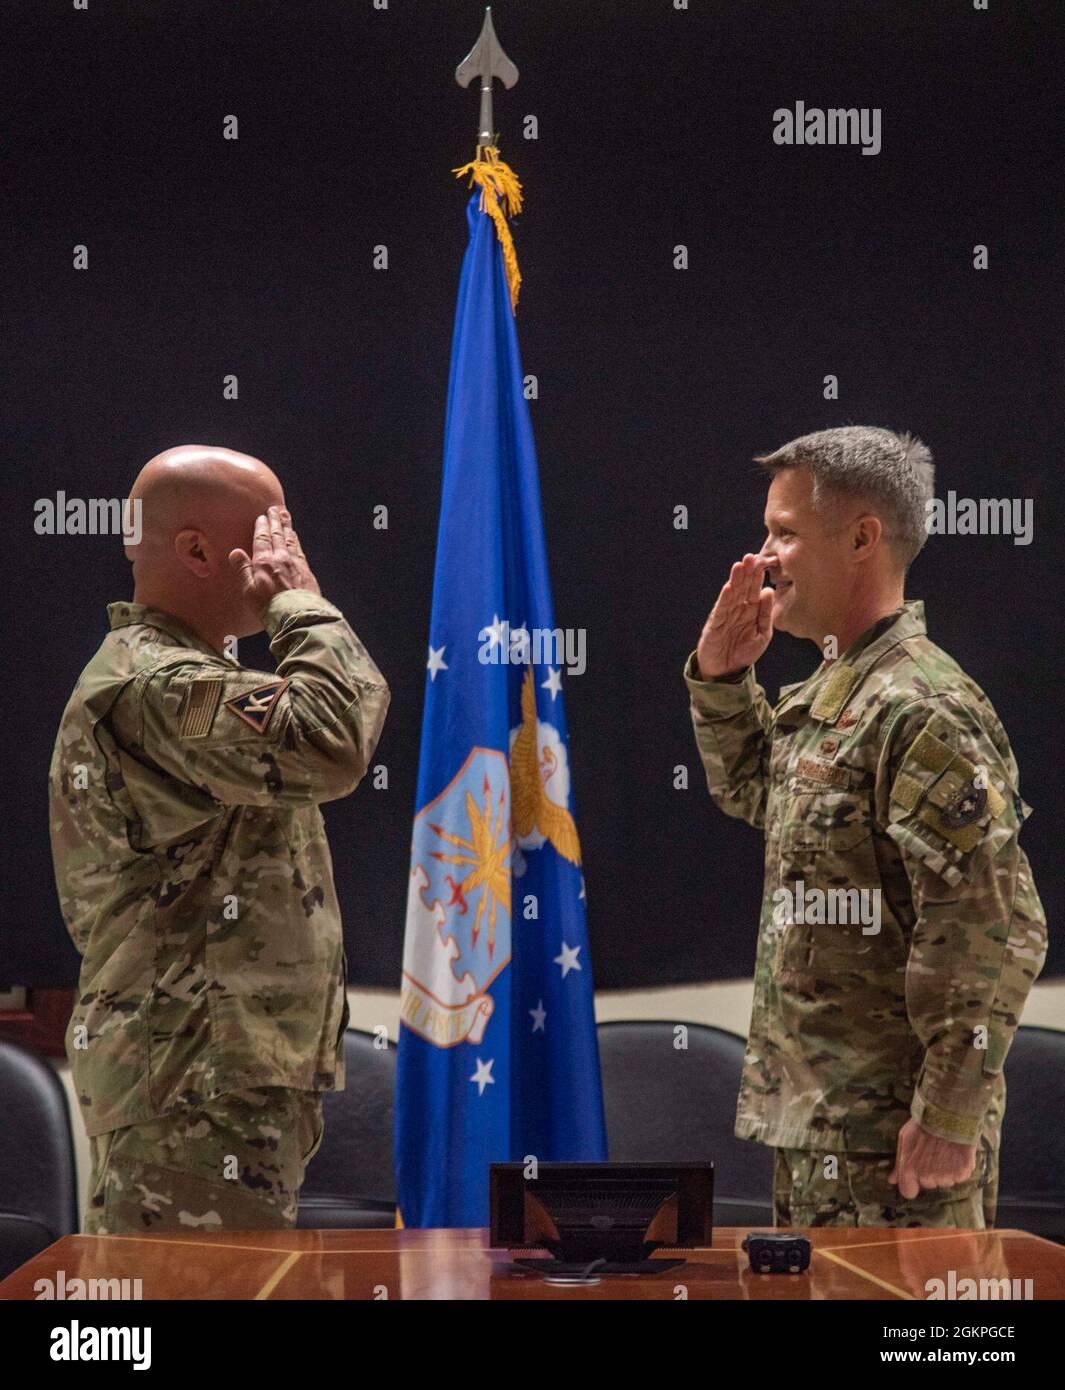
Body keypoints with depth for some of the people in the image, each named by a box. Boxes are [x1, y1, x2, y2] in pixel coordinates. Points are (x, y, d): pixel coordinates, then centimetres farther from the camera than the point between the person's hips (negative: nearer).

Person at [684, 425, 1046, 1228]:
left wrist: (950, 1118, -22)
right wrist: (720, 679, 14)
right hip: (814, 1124, 10)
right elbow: (751, 792, 33)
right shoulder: (827, 693, 12)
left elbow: (992, 937, -22)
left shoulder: (925, 714, -18)